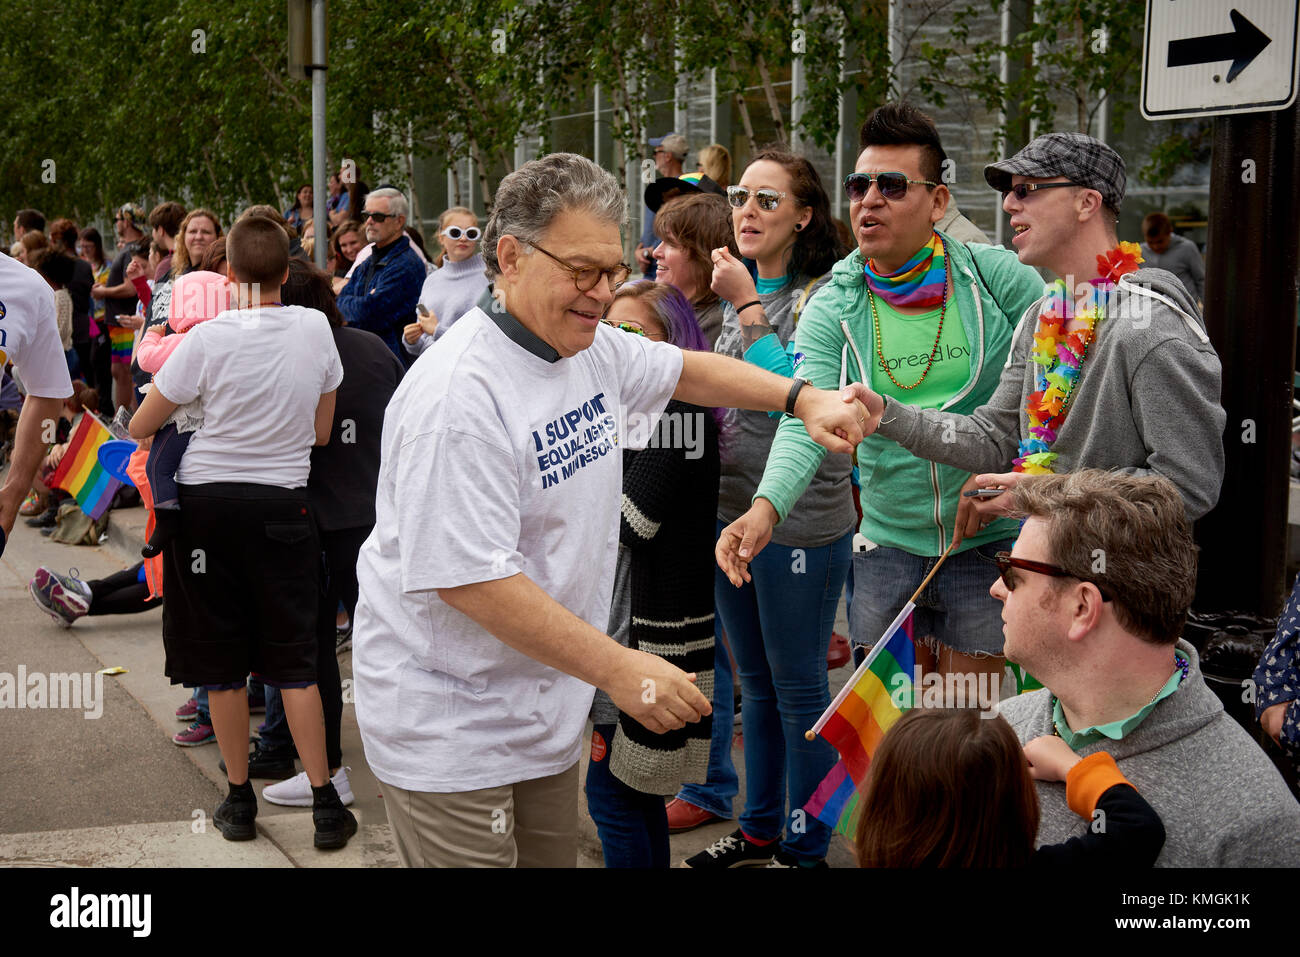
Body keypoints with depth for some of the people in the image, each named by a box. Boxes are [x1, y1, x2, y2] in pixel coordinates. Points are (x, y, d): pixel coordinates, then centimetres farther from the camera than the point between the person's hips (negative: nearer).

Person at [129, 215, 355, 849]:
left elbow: (139, 428, -3)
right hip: (283, 505, 2)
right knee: (293, 659, 7)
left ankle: (239, 799, 18)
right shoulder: (315, 328, -4)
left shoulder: (209, 339, -12)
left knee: (221, 662, 10)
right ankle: (324, 803, 4)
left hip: (208, 501, -1)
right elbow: (321, 433, 5)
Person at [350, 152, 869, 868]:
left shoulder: (593, 348, 4)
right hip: (451, 723, -8)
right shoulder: (459, 394, -25)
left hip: (546, 704, 9)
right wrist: (618, 669, -27)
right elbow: (466, 578, -28)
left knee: (553, 855, 17)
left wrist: (804, 400, 10)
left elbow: (685, 370, 23)